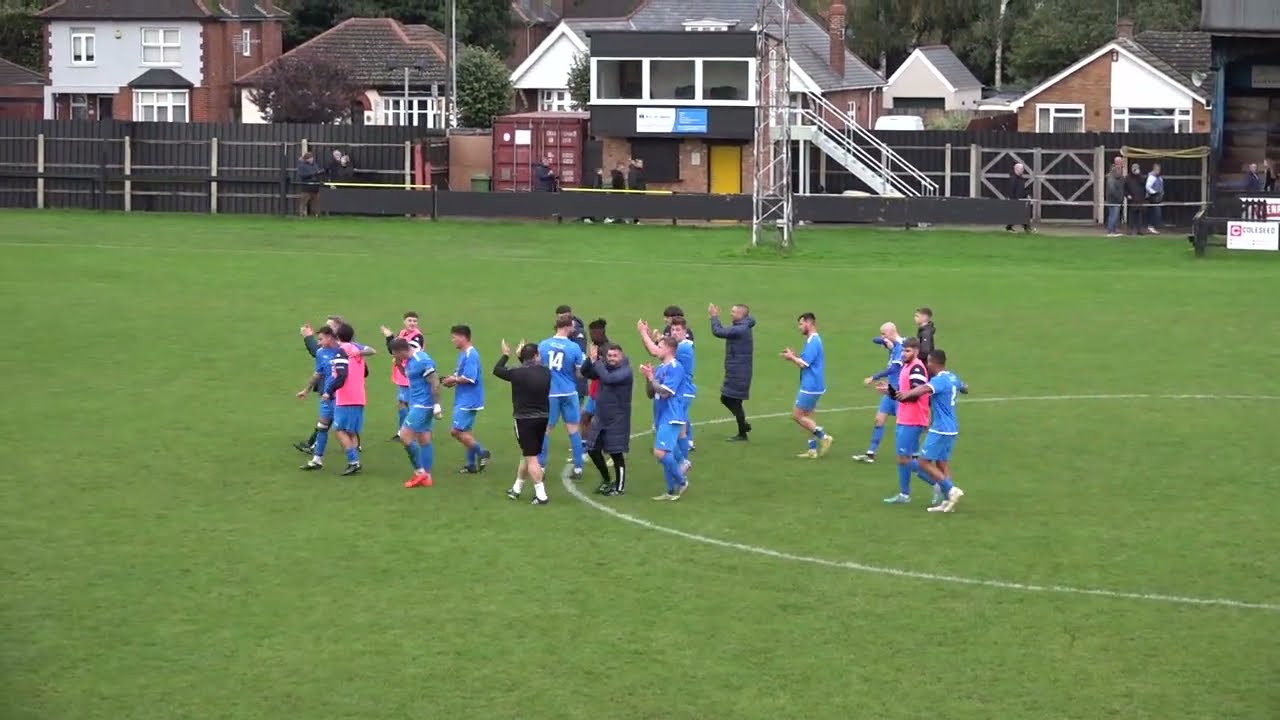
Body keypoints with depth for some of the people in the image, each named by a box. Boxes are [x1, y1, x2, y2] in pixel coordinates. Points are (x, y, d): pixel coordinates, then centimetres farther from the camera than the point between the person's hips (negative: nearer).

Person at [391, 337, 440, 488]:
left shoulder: (422, 361, -19)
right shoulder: (410, 360, 11)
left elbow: (435, 382, -20)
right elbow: (408, 376, 27)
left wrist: (436, 404, -21)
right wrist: (399, 365, 8)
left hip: (422, 406, -10)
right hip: (417, 405, 10)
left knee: (405, 436, -10)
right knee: (424, 440, 10)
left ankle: (420, 471, -4)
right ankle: (426, 477, 13)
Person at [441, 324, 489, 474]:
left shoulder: (471, 355, -18)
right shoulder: (463, 354, 14)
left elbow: (469, 378, -25)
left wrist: (453, 379, -11)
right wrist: (452, 380, 1)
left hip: (468, 400, -10)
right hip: (464, 400, 10)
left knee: (456, 431, -11)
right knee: (466, 432, 14)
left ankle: (481, 452, -2)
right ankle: (472, 464, 19)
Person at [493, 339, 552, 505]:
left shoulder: (519, 373, -17)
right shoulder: (546, 373, -1)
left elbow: (497, 370, -1)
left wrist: (505, 355, 15)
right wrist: (521, 356, 30)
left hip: (525, 420, -6)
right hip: (542, 418, 6)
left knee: (531, 458, -5)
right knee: (527, 455, 19)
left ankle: (541, 495, -10)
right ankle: (516, 489, 33)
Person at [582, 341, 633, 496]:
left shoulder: (625, 371, -16)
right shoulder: (604, 367, 5)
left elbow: (608, 378, -31)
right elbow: (585, 372, 4)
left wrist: (596, 362, -22)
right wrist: (590, 358, -13)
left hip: (617, 421, -7)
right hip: (601, 418, 7)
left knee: (616, 453, 1)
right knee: (593, 449, 11)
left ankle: (620, 487, 17)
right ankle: (606, 480, 32)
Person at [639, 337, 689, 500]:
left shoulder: (675, 368, -12)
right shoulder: (659, 368, 14)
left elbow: (665, 392, -19)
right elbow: (650, 394, 17)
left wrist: (651, 377, -11)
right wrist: (647, 377, 2)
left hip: (671, 418, -9)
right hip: (660, 418, 9)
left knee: (661, 453, -18)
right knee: (665, 455, 9)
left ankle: (682, 481, -3)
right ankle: (672, 491, 14)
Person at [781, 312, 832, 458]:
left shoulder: (813, 342, -18)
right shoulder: (814, 340, 14)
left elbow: (803, 364, -20)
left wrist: (791, 357, -4)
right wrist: (794, 356, 7)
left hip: (810, 387, -10)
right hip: (812, 386, 10)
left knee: (797, 415, -4)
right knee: (807, 417, 12)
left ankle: (823, 437, -3)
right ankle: (813, 449, 13)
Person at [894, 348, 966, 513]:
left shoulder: (939, 380, -18)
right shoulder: (952, 378, 10)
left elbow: (925, 388, -42)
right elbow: (964, 389, 33)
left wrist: (908, 393, -58)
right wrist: (963, 387, 55)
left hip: (940, 430, -9)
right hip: (951, 429, 9)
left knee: (924, 462, -4)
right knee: (942, 463, 12)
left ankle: (951, 490, -10)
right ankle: (947, 501, 9)